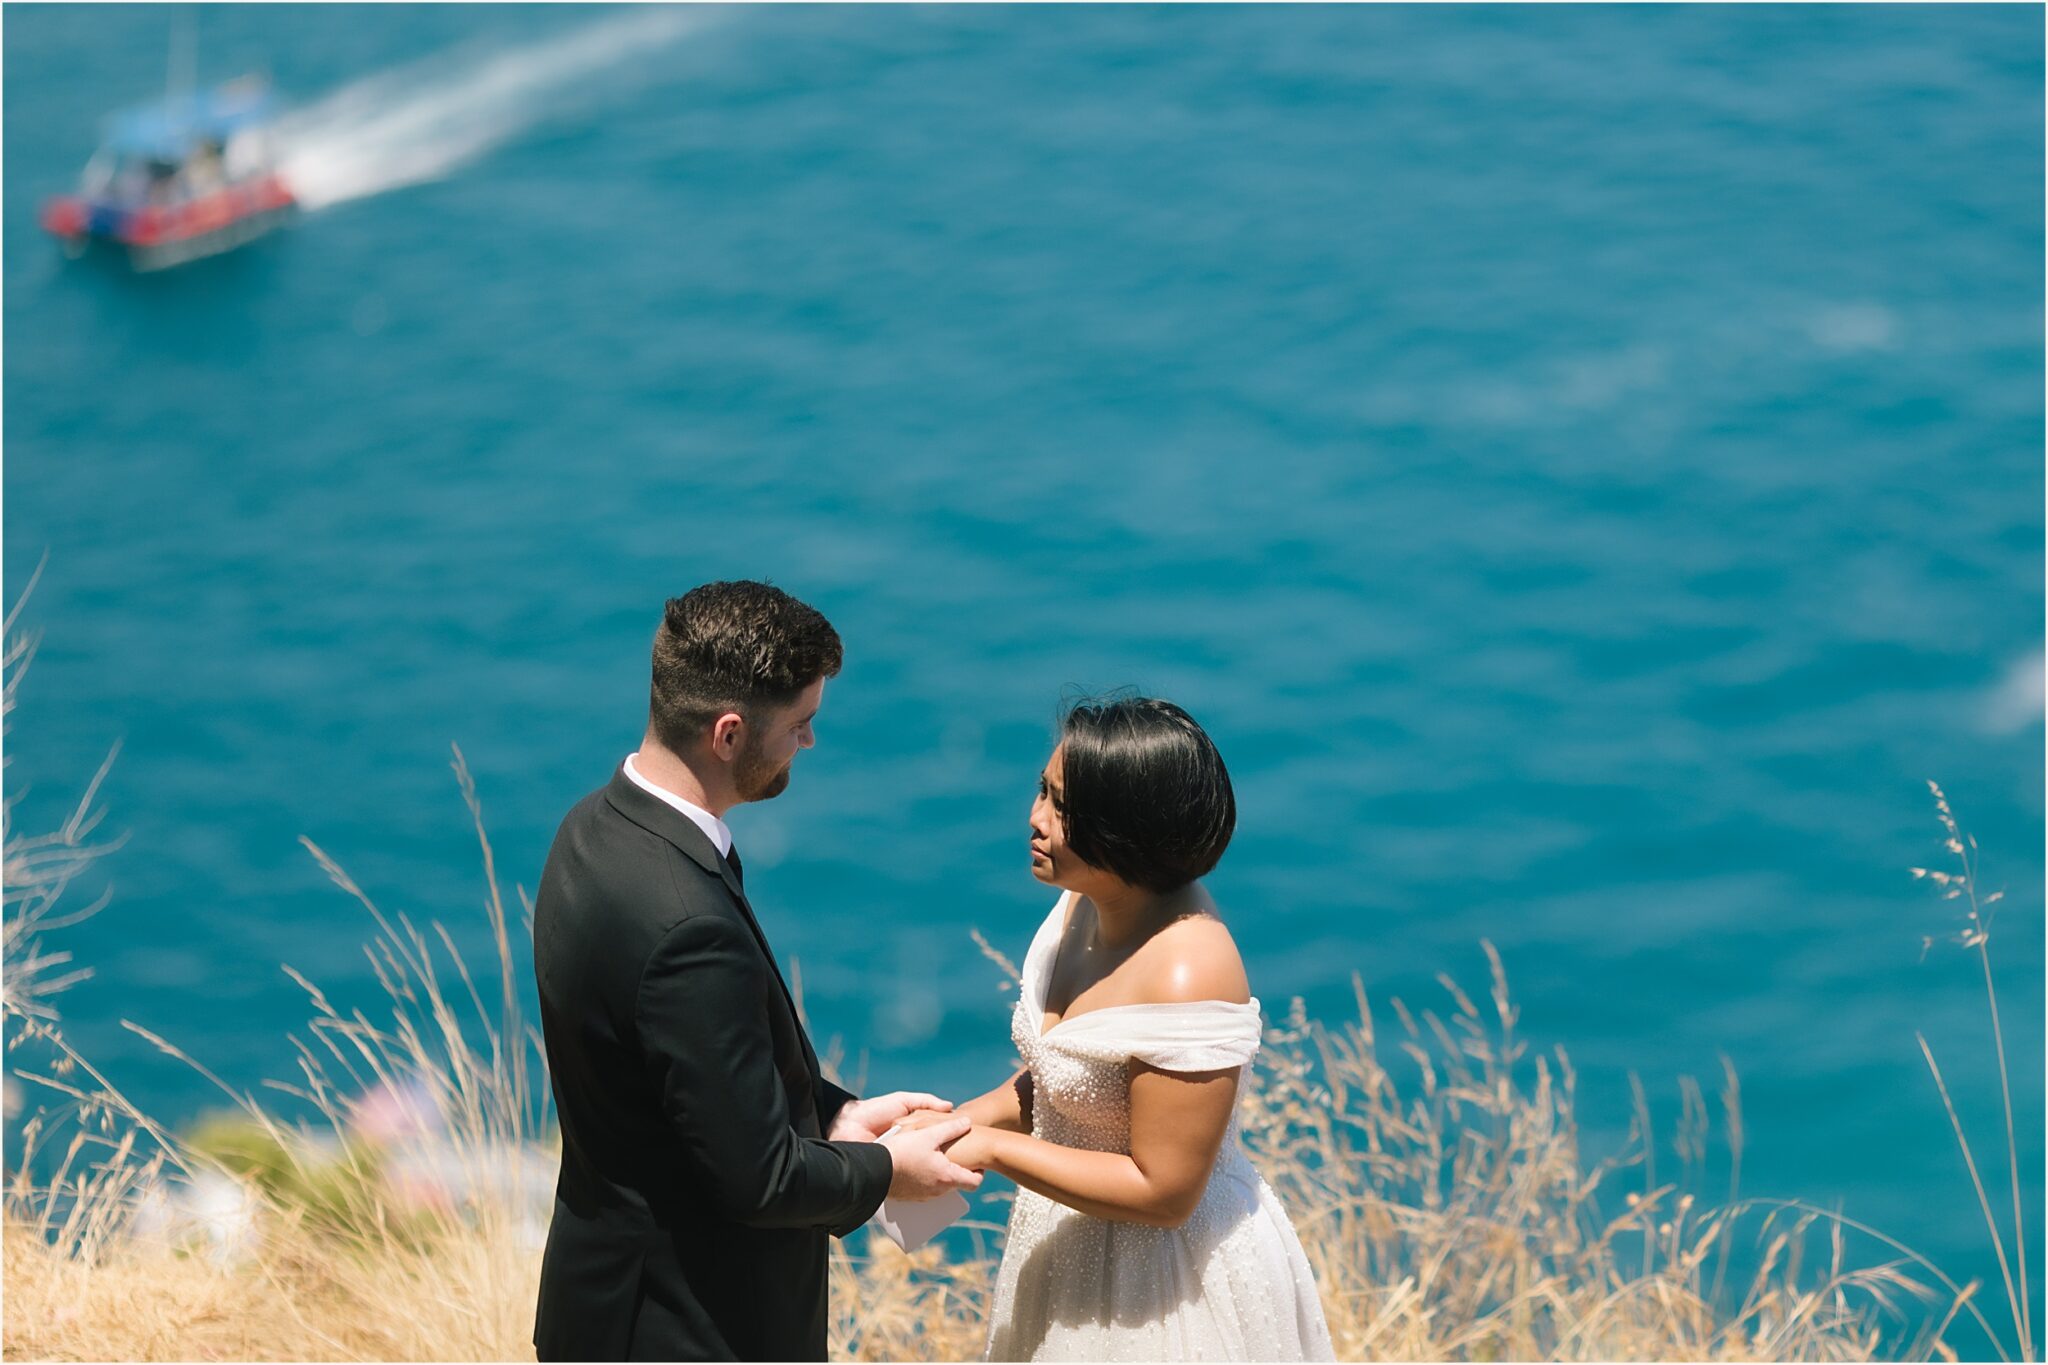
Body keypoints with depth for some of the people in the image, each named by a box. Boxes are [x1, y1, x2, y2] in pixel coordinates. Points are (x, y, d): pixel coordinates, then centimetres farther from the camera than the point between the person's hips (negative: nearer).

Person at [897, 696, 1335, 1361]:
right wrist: (959, 1122, -7)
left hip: (1165, 1274, -8)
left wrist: (991, 1147, -22)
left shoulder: (1186, 976, -30)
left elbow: (1162, 1192, -26)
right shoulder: (1092, 902, -5)